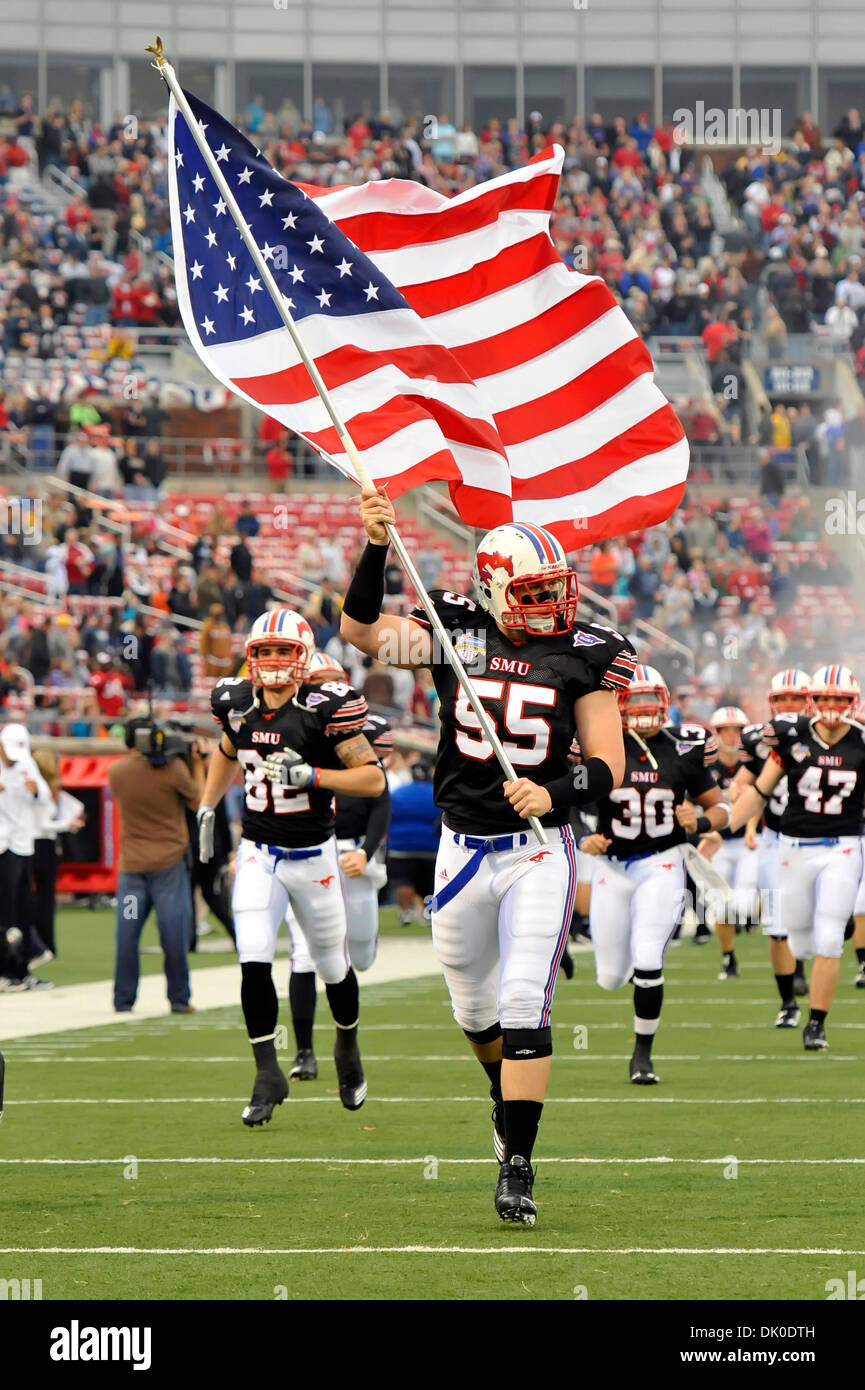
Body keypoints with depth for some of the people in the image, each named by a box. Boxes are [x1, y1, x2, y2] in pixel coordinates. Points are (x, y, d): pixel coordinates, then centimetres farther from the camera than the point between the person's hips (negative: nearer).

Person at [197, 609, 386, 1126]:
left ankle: (348, 1046, 41)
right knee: (254, 963, -14)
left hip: (313, 855, -2)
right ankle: (268, 1074, -4)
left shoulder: (325, 709, -15)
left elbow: (373, 778, -14)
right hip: (258, 853, 2)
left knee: (333, 966, 12)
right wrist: (208, 807, 16)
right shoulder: (237, 703, 0)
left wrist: (312, 776, -25)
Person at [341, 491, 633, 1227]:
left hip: (540, 850, -2)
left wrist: (554, 794, -25)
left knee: (524, 1009, -13)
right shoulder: (456, 633, -1)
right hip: (464, 850, 3)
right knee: (477, 1011, 16)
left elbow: (608, 764, -6)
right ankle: (509, 1099, 47)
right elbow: (362, 630, -6)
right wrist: (376, 550, -19)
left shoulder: (581, 655, -5)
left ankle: (517, 1169, -11)